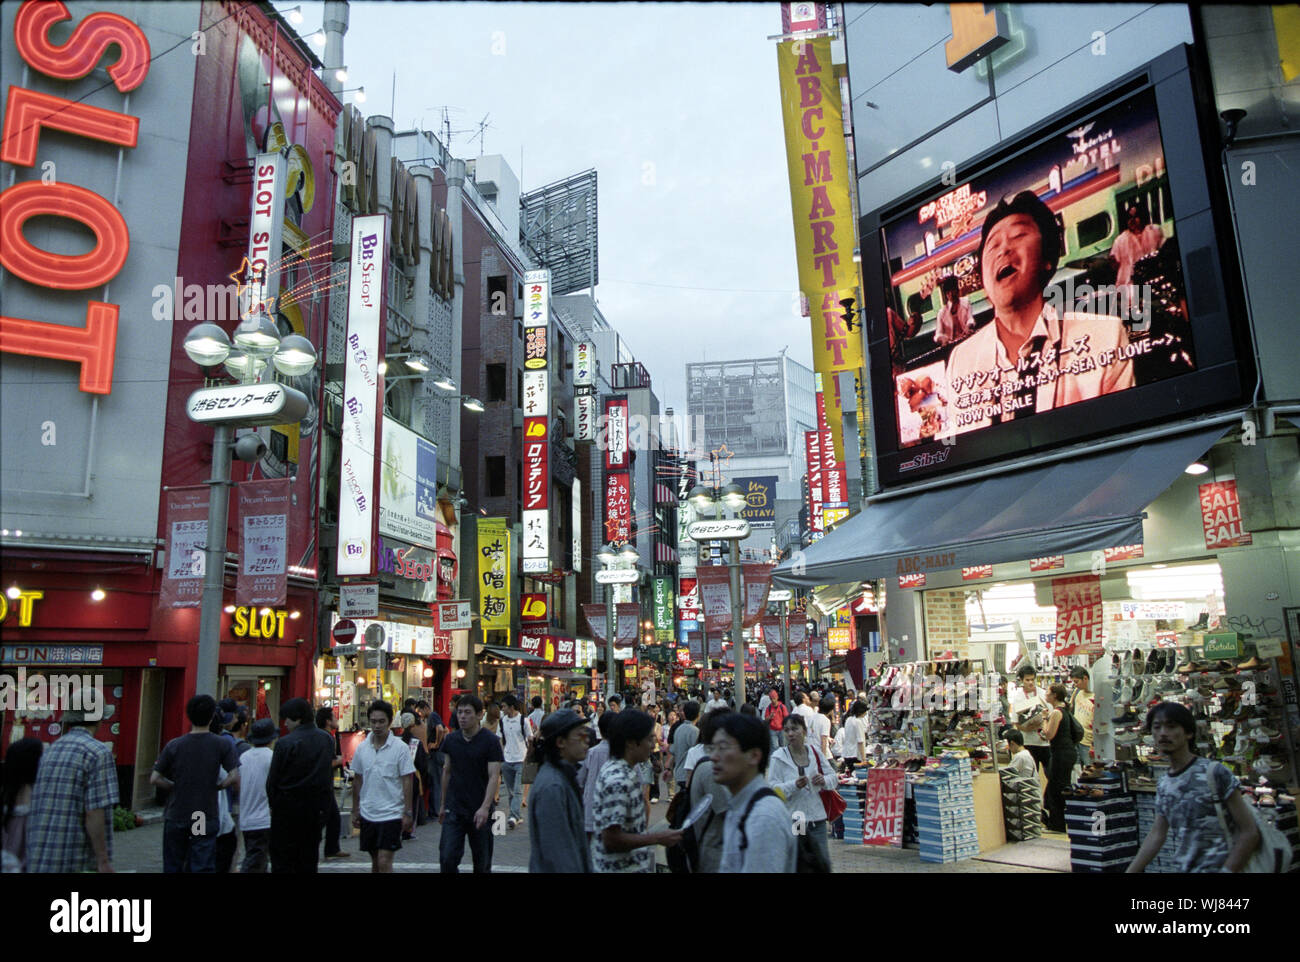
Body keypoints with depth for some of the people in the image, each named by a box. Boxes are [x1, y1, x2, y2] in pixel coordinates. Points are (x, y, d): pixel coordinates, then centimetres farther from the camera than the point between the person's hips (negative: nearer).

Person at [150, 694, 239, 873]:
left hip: (176, 817, 2)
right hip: (206, 818, -2)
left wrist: (175, 786, 10)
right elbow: (234, 778, -14)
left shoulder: (174, 745, -3)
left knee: (172, 867, 15)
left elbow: (154, 779, -3)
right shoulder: (223, 744, -8)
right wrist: (217, 786, 2)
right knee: (203, 867, 2)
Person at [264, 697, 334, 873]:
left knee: (282, 860, 5)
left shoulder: (285, 743, -15)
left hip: (288, 806, -5)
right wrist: (323, 802, 10)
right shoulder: (328, 740, 1)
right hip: (317, 807, 5)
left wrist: (272, 804, 6)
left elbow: (272, 779, -9)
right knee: (309, 859, 14)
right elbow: (329, 774, 5)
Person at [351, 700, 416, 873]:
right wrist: (355, 811, 12)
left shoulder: (400, 748, -10)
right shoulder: (362, 748, 3)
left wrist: (408, 813, -10)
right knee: (375, 862, 14)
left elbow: (407, 782, -8)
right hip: (367, 814, 5)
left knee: (384, 862, -9)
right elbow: (357, 781, 11)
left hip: (391, 814, -4)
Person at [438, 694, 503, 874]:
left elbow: (494, 776, -14)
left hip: (480, 812, -3)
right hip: (454, 810, 3)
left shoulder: (490, 741, -9)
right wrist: (443, 804, 17)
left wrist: (485, 807, -25)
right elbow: (447, 772, 15)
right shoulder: (451, 740, 4)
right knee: (448, 859, -8)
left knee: (482, 863, 8)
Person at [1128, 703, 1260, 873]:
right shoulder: (1163, 784, 10)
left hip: (1215, 867, -6)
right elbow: (1156, 836, 11)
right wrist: (1130, 872, 6)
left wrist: (1226, 870, -14)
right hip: (1180, 868, 6)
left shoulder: (1214, 773, -9)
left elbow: (1250, 833, -9)